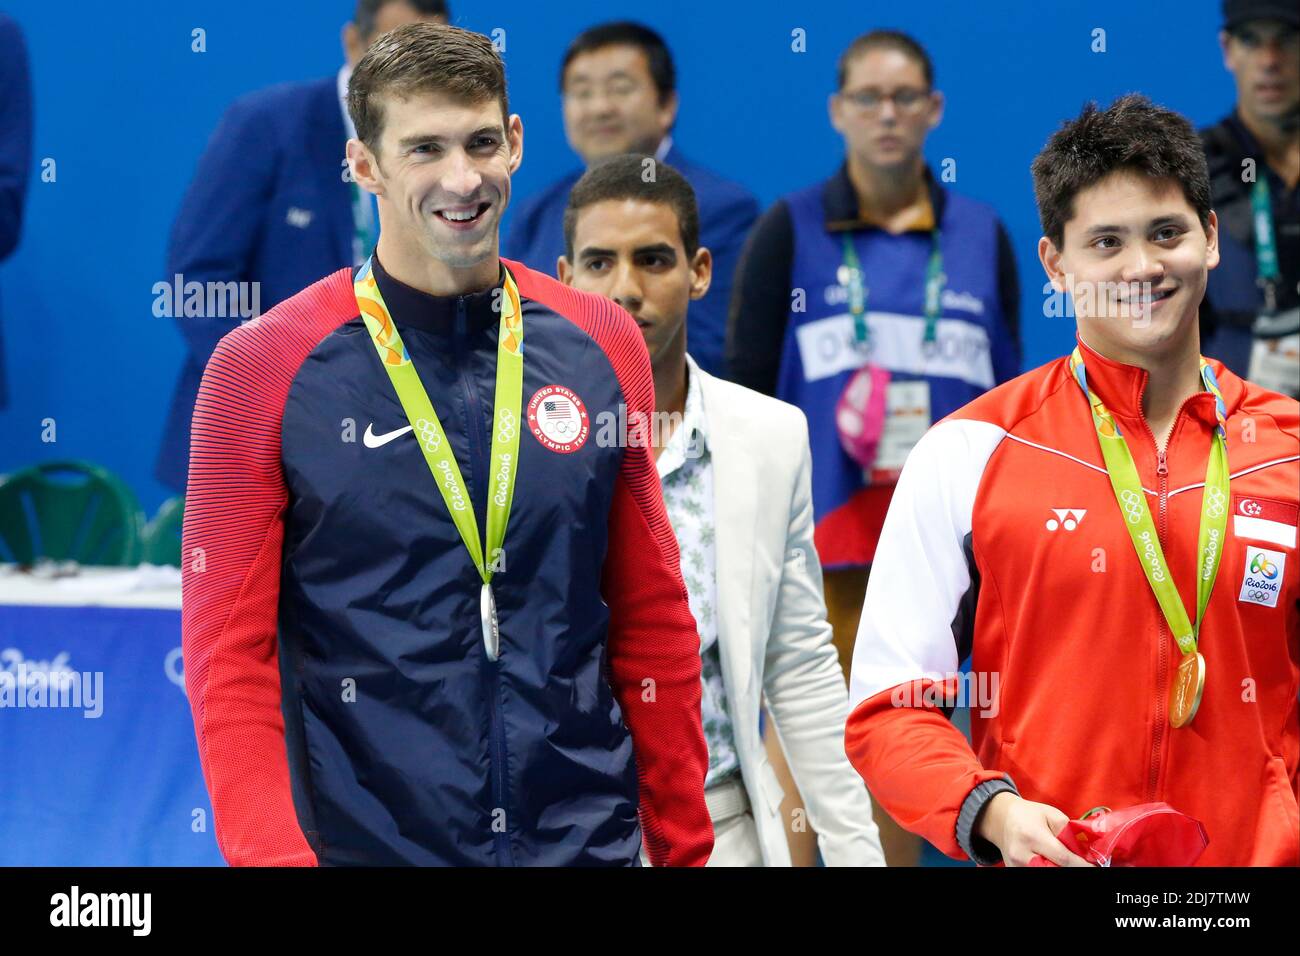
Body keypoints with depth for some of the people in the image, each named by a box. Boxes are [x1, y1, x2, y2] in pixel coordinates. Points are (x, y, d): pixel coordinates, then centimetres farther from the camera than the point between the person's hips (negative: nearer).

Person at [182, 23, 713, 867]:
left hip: (589, 836, 3)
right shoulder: (263, 369, -5)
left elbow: (652, 623, 9)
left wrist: (684, 846, 6)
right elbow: (230, 652, -6)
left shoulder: (601, 346, 4)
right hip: (364, 843, -3)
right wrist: (271, 851, -17)